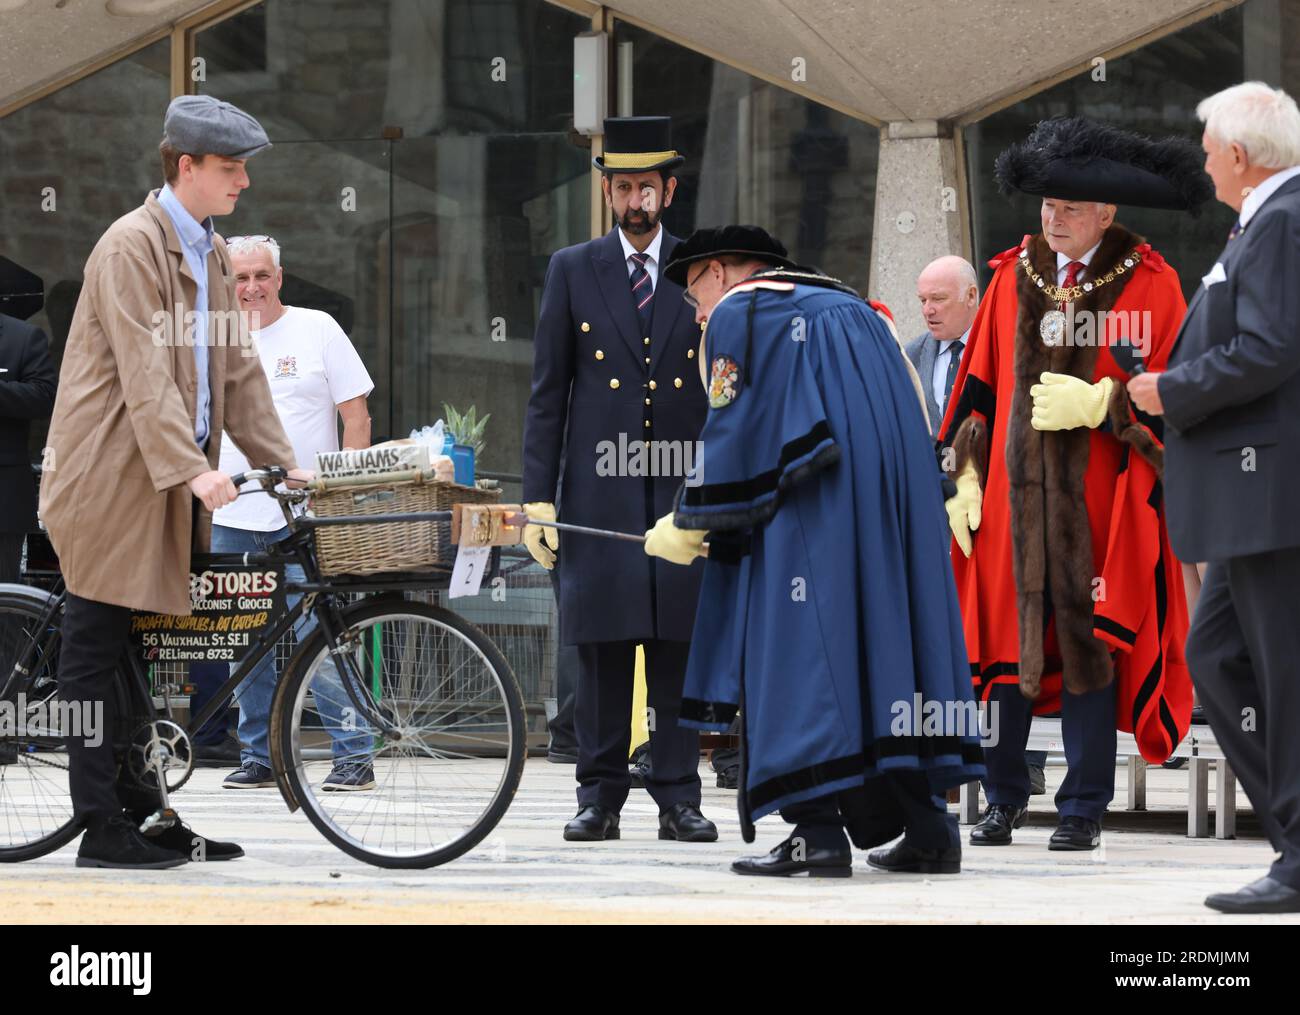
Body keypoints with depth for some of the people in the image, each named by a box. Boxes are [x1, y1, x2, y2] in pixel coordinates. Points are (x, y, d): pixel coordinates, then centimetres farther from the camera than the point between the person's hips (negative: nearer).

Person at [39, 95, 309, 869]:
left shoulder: (212, 253, 15)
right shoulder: (132, 246, -13)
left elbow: (236, 368, 17)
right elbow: (145, 374, -22)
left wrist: (283, 460, 8)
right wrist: (193, 469, -29)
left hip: (177, 482, 9)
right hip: (116, 480, -9)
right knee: (98, 654, -3)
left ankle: (145, 815, 14)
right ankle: (102, 830, -3)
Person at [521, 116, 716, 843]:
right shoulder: (573, 271, 8)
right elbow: (548, 392, 7)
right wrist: (539, 495, -1)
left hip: (685, 486, 0)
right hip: (600, 486, 0)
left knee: (681, 645, -1)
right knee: (601, 646, -1)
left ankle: (679, 797, 3)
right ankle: (601, 798, 4)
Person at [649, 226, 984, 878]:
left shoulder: (738, 311, 4)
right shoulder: (848, 306, 27)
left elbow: (735, 434, -4)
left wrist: (688, 525, 6)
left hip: (815, 509, -7)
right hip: (898, 501, 8)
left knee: (802, 649, -6)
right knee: (884, 644, 9)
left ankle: (819, 830, -14)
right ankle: (924, 828, 5)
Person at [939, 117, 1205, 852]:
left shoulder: (1150, 286, -1)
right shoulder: (1014, 278, 9)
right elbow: (979, 384, 12)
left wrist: (1099, 403, -16)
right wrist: (966, 476, 5)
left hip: (1101, 500, -3)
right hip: (1016, 490, 3)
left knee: (1089, 644, -2)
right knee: (1007, 642, 2)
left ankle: (1085, 809, 6)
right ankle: (1006, 798, 13)